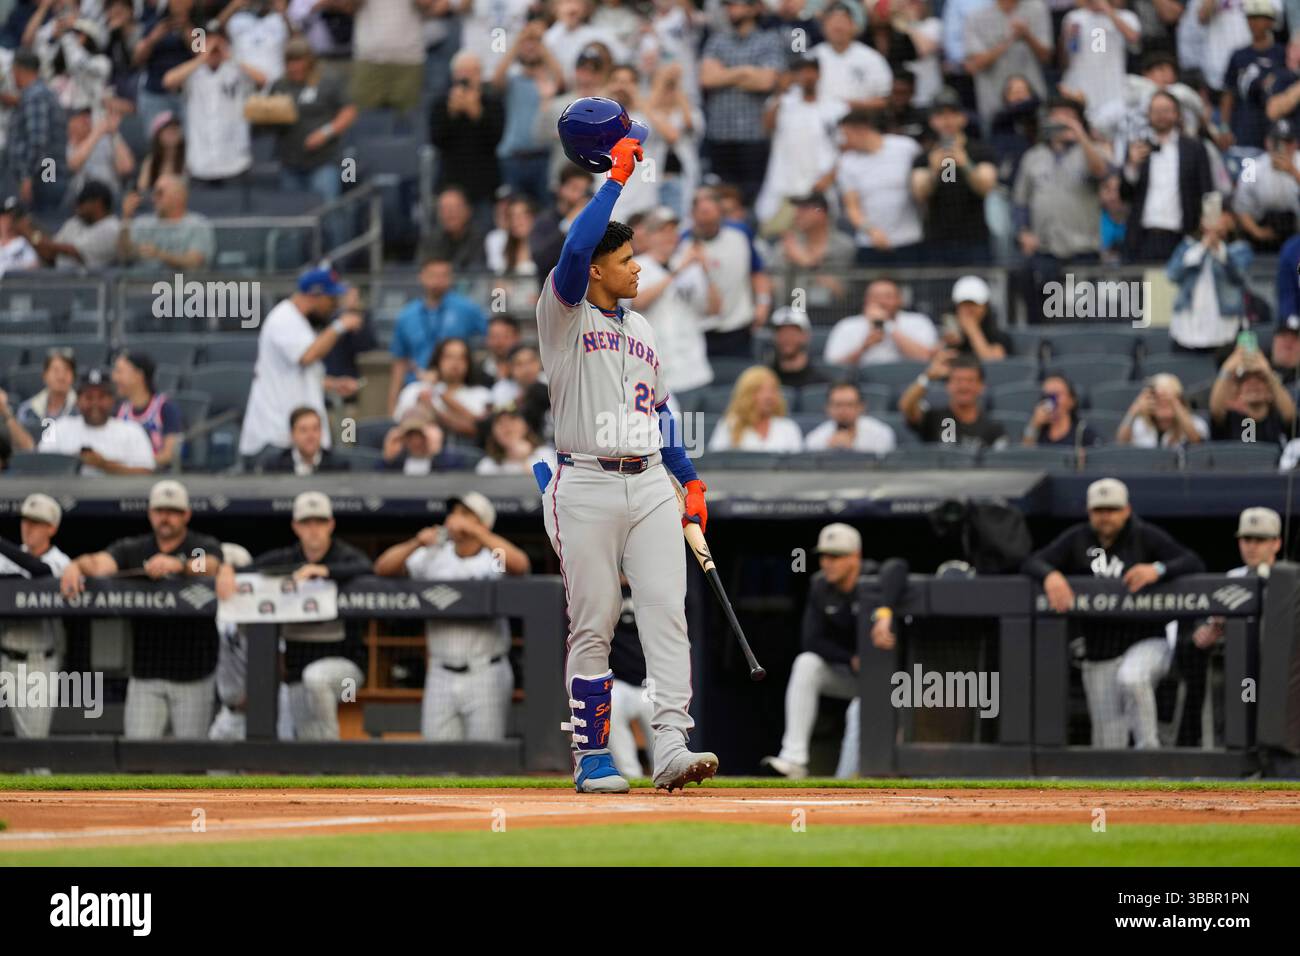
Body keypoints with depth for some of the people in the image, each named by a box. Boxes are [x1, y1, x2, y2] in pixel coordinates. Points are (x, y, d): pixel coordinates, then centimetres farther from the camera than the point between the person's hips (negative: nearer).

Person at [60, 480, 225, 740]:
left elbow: (209, 566, -22)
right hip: (145, 673, 2)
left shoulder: (205, 547, 1)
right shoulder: (132, 550, 9)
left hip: (193, 674, -2)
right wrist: (76, 566, -32)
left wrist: (179, 565, -44)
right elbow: (100, 562, -8)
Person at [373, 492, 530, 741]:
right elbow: (382, 568, 3)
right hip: (441, 675, 4)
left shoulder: (493, 559, -3)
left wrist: (476, 533, -26)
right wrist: (416, 543, -13)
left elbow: (519, 565, -25)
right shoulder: (433, 557, 9)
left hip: (486, 675, -4)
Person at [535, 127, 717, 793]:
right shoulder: (564, 314, -1)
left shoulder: (639, 329, 19)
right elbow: (574, 250, -20)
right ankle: (591, 759, 6)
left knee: (667, 613, -8)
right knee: (593, 627, -1)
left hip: (650, 484, 5)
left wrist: (690, 480, 17)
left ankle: (671, 747, -16)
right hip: (586, 487, -5)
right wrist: (616, 178, -16)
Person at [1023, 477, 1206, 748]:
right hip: (1098, 654, 3)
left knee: (1131, 679, -37)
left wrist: (1158, 570, -28)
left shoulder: (1147, 537, 1)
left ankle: (1149, 748, -23)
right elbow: (1032, 563, 3)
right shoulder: (1077, 540, 9)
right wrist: (1051, 576, -21)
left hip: (1146, 643, -3)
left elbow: (1194, 564, -9)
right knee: (1108, 746, 2)